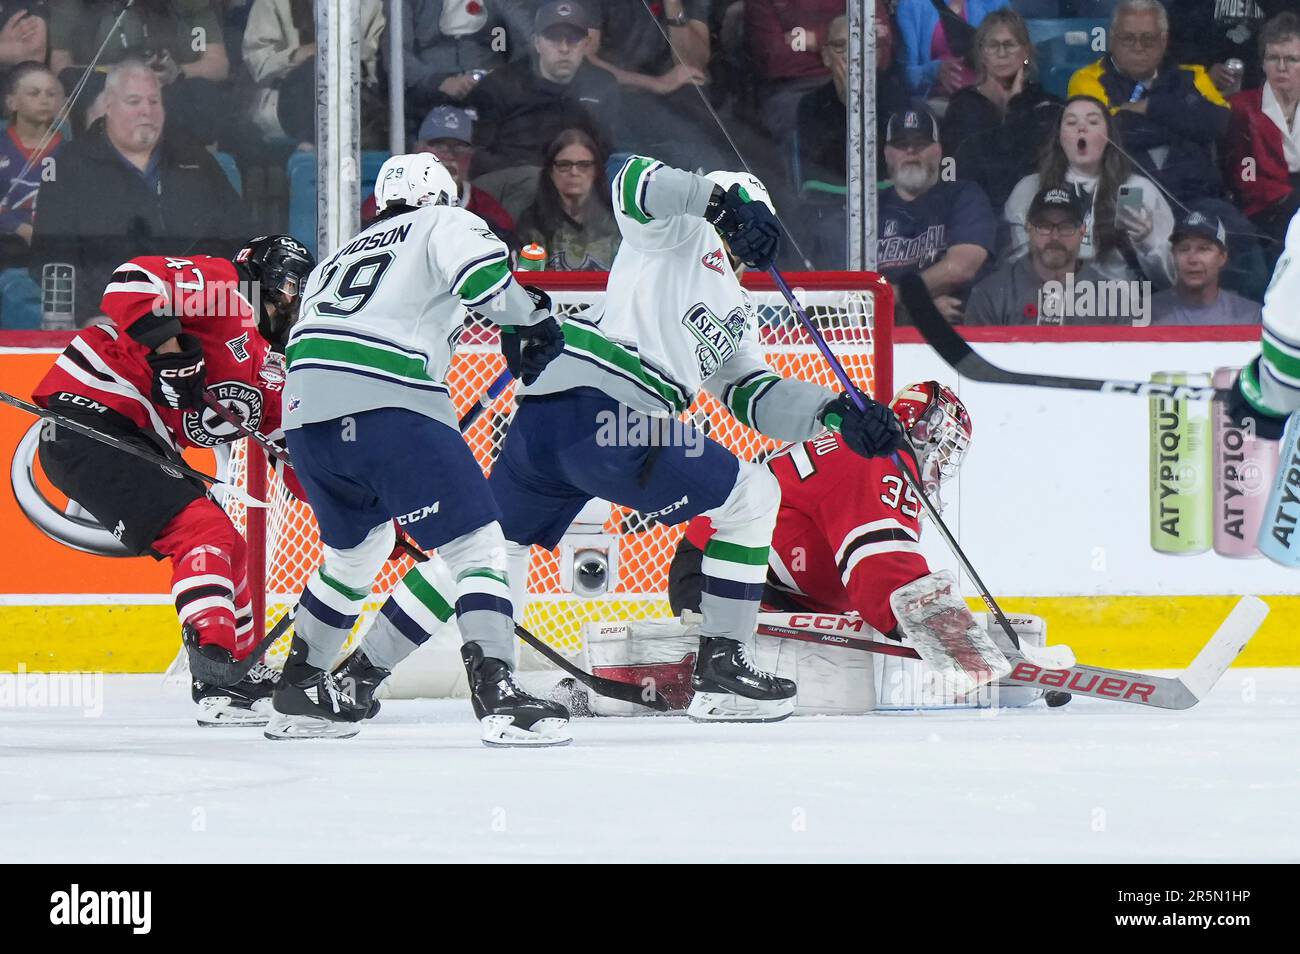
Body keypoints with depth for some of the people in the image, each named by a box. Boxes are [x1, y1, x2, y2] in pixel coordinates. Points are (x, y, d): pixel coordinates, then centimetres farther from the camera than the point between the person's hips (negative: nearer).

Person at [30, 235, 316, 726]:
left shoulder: (268, 370, 19)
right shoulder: (216, 283, -7)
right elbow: (132, 280, -23)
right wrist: (168, 348, -29)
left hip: (139, 446, 10)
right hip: (86, 424, -10)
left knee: (230, 550, 16)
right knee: (204, 530, -21)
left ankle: (246, 671, 31)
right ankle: (216, 674, -29)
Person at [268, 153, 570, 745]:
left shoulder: (340, 258, 34)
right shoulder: (445, 225, 15)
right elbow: (482, 274, -8)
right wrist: (532, 317, 5)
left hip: (304, 408, 7)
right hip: (385, 402, -7)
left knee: (356, 548, 30)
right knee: (476, 542, -5)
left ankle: (297, 695, 34)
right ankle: (498, 698, -20)